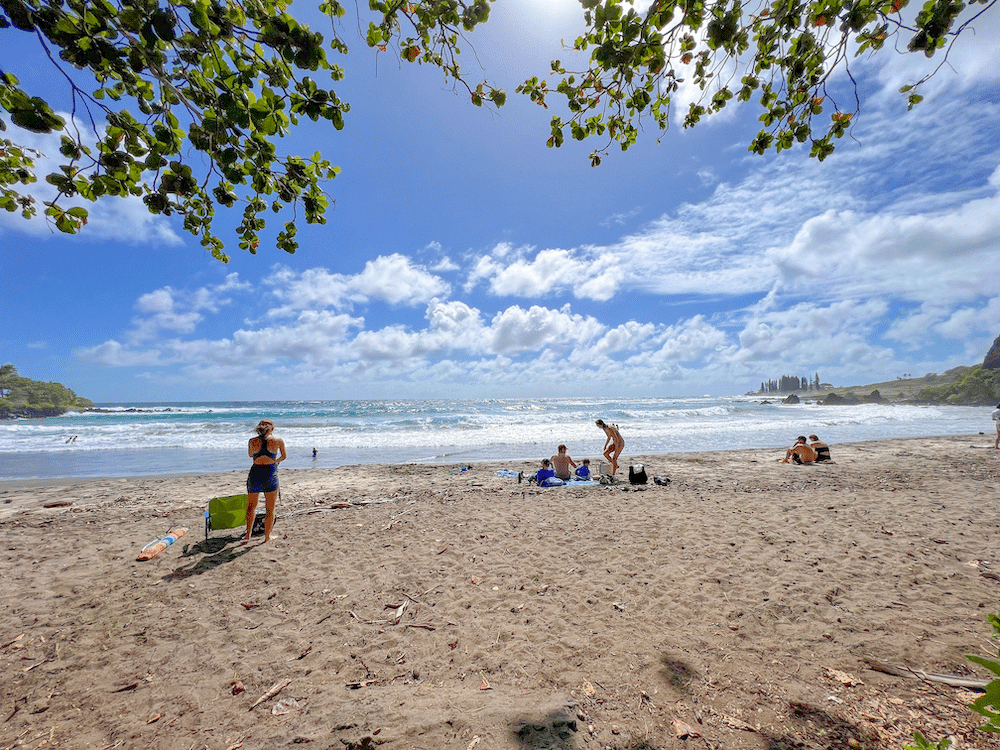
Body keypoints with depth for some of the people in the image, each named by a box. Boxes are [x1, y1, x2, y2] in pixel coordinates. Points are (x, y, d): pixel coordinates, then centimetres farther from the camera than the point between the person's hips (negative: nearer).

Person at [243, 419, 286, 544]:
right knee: (270, 508, 11)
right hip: (270, 474, -2)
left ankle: (248, 534, 16)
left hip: (255, 473, 2)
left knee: (251, 506, 21)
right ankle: (267, 536, 18)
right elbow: (284, 456, 18)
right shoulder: (278, 440, 1)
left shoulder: (252, 441, 4)